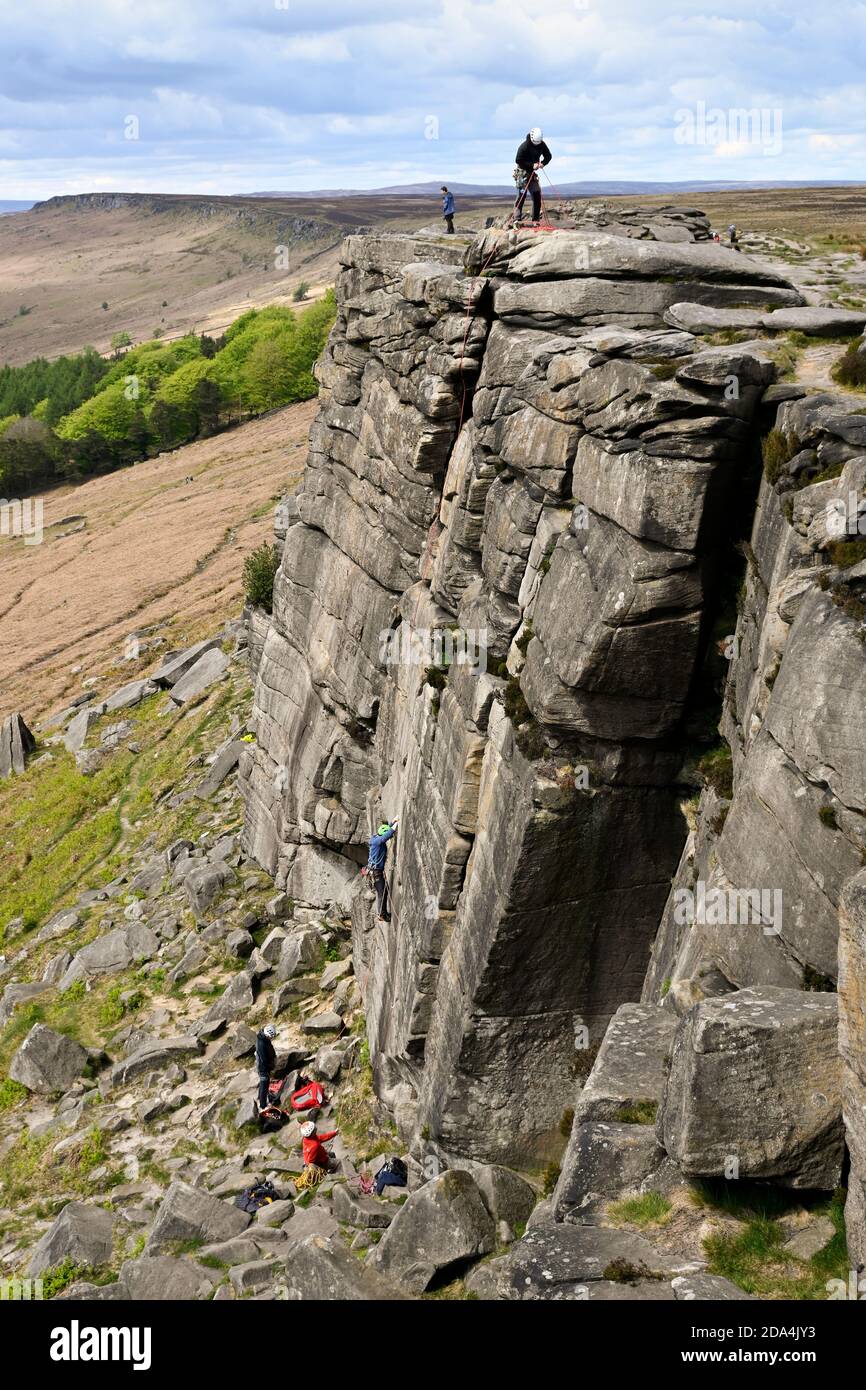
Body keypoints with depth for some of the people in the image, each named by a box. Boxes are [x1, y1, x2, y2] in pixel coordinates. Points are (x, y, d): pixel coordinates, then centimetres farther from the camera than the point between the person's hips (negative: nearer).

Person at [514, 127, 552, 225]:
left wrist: (543, 163, -15)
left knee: (537, 193, 4)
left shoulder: (542, 144, -3)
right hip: (523, 170, -6)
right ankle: (517, 218, -17)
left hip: (533, 171, 6)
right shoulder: (525, 146, -20)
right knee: (522, 193, -15)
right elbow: (518, 160, -22)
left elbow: (548, 156, 8)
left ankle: (536, 218, 10)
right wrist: (532, 165, -27)